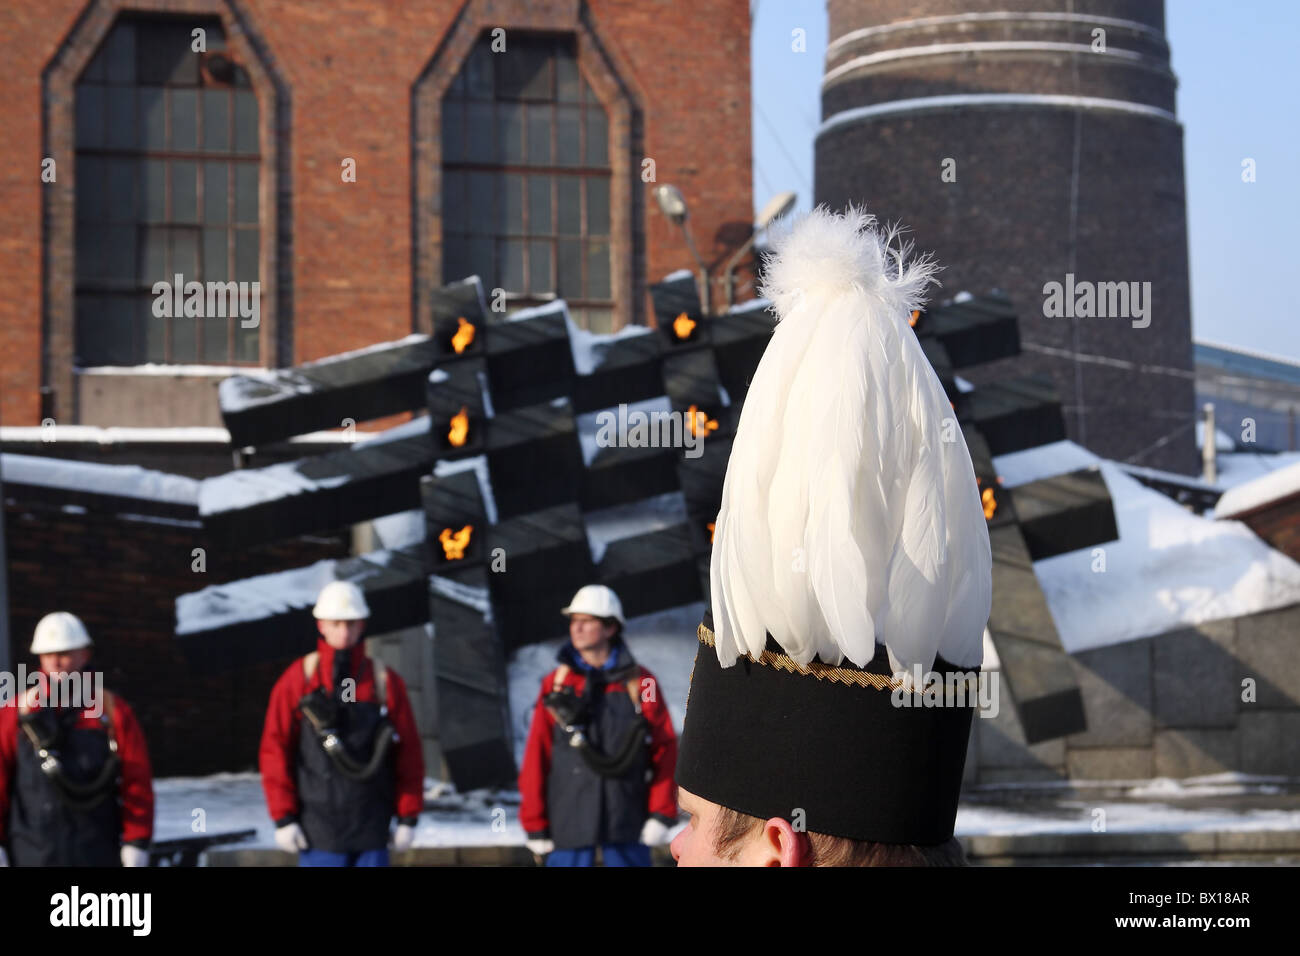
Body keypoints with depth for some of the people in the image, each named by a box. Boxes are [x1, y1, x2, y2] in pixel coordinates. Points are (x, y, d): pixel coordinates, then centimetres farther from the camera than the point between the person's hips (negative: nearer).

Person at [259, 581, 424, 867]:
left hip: (372, 831, 2)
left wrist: (408, 818, 2)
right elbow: (274, 750, 0)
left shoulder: (385, 682, 4)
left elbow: (409, 753, 5)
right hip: (318, 830, -2)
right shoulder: (297, 680, 0)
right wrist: (283, 818, -5)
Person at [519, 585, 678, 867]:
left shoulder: (640, 683, 3)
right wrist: (535, 825, 0)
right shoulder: (555, 685, 4)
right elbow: (535, 757, 3)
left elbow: (665, 750, 2)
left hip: (628, 821, 0)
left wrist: (662, 814, -6)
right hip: (568, 820, 0)